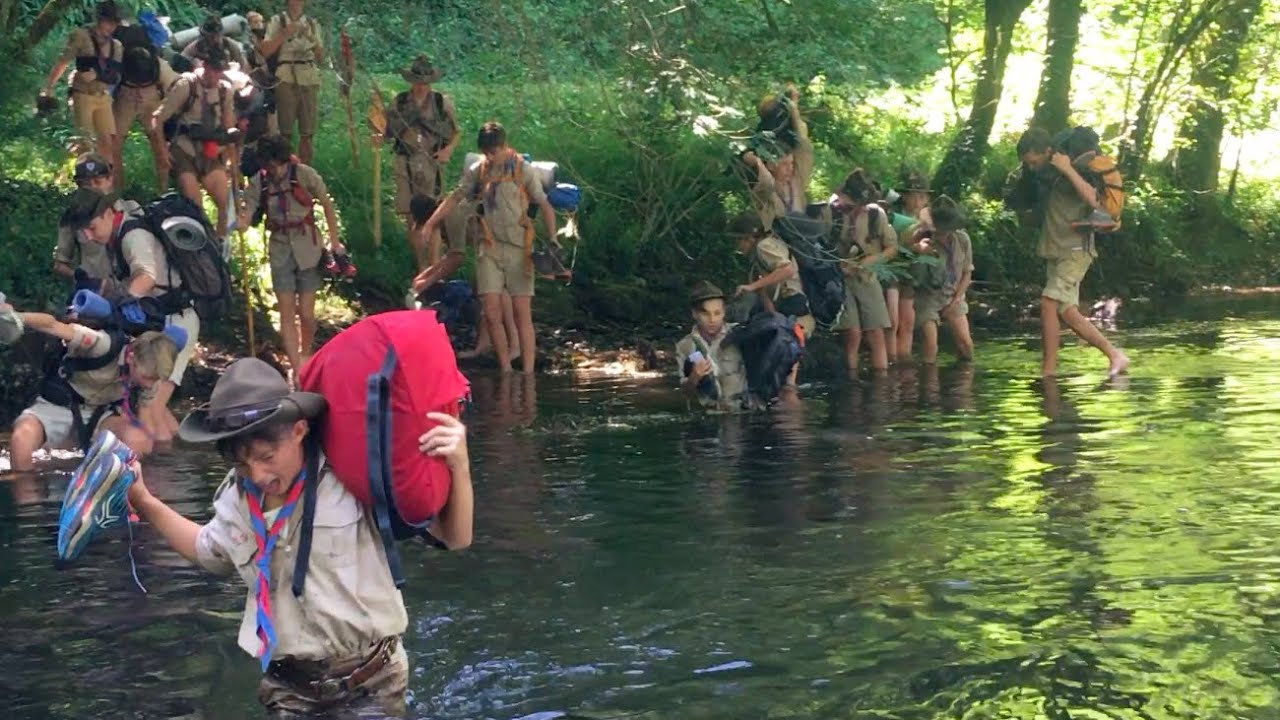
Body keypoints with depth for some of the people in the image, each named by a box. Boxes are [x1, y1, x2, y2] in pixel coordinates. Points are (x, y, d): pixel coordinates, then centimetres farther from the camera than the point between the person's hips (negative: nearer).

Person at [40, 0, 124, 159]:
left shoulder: (117, 46, 9)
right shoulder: (81, 36, -5)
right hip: (83, 96, -5)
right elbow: (63, 62, -7)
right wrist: (48, 88, -13)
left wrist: (97, 76, -14)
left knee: (109, 143, -2)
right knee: (84, 142, -7)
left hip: (103, 98, 5)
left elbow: (116, 76, 6)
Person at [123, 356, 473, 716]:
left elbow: (455, 538, -13)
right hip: (286, 689, 5)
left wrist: (459, 467, -30)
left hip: (370, 685, -4)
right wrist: (145, 503, 15)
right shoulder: (236, 498, -2)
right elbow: (210, 552, 24)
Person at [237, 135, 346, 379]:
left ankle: (306, 356, 28)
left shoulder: (304, 174, -12)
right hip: (280, 249, 2)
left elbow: (327, 205, -1)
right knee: (287, 313, -2)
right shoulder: (258, 183, -6)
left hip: (307, 248, -2)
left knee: (306, 313, 1)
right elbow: (244, 219, -11)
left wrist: (334, 242, -1)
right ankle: (297, 369, 0)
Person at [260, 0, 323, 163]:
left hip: (310, 81, 3)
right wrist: (284, 34, -12)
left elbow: (321, 58, 13)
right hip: (286, 79, -3)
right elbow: (265, 51, -5)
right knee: (286, 133, -4)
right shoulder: (278, 21, 5)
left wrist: (313, 39, -3)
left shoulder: (312, 24, 15)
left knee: (307, 134, 2)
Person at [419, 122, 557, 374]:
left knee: (522, 314, -5)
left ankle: (528, 374, -4)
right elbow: (455, 198, 13)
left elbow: (545, 207, -1)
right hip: (489, 249, 3)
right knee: (492, 313, -4)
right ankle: (506, 372, 5)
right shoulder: (478, 172, 7)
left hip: (518, 249, -3)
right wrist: (430, 223, 2)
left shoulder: (523, 171, -2)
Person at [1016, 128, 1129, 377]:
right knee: (1067, 312, 3)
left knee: (1048, 302, -19)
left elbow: (1093, 200, -28)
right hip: (1055, 251, 9)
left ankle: (1048, 371, -18)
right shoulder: (1046, 175, 13)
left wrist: (1068, 170, -27)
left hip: (1075, 250, -9)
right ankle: (1115, 355, 8)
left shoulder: (1070, 171, -11)